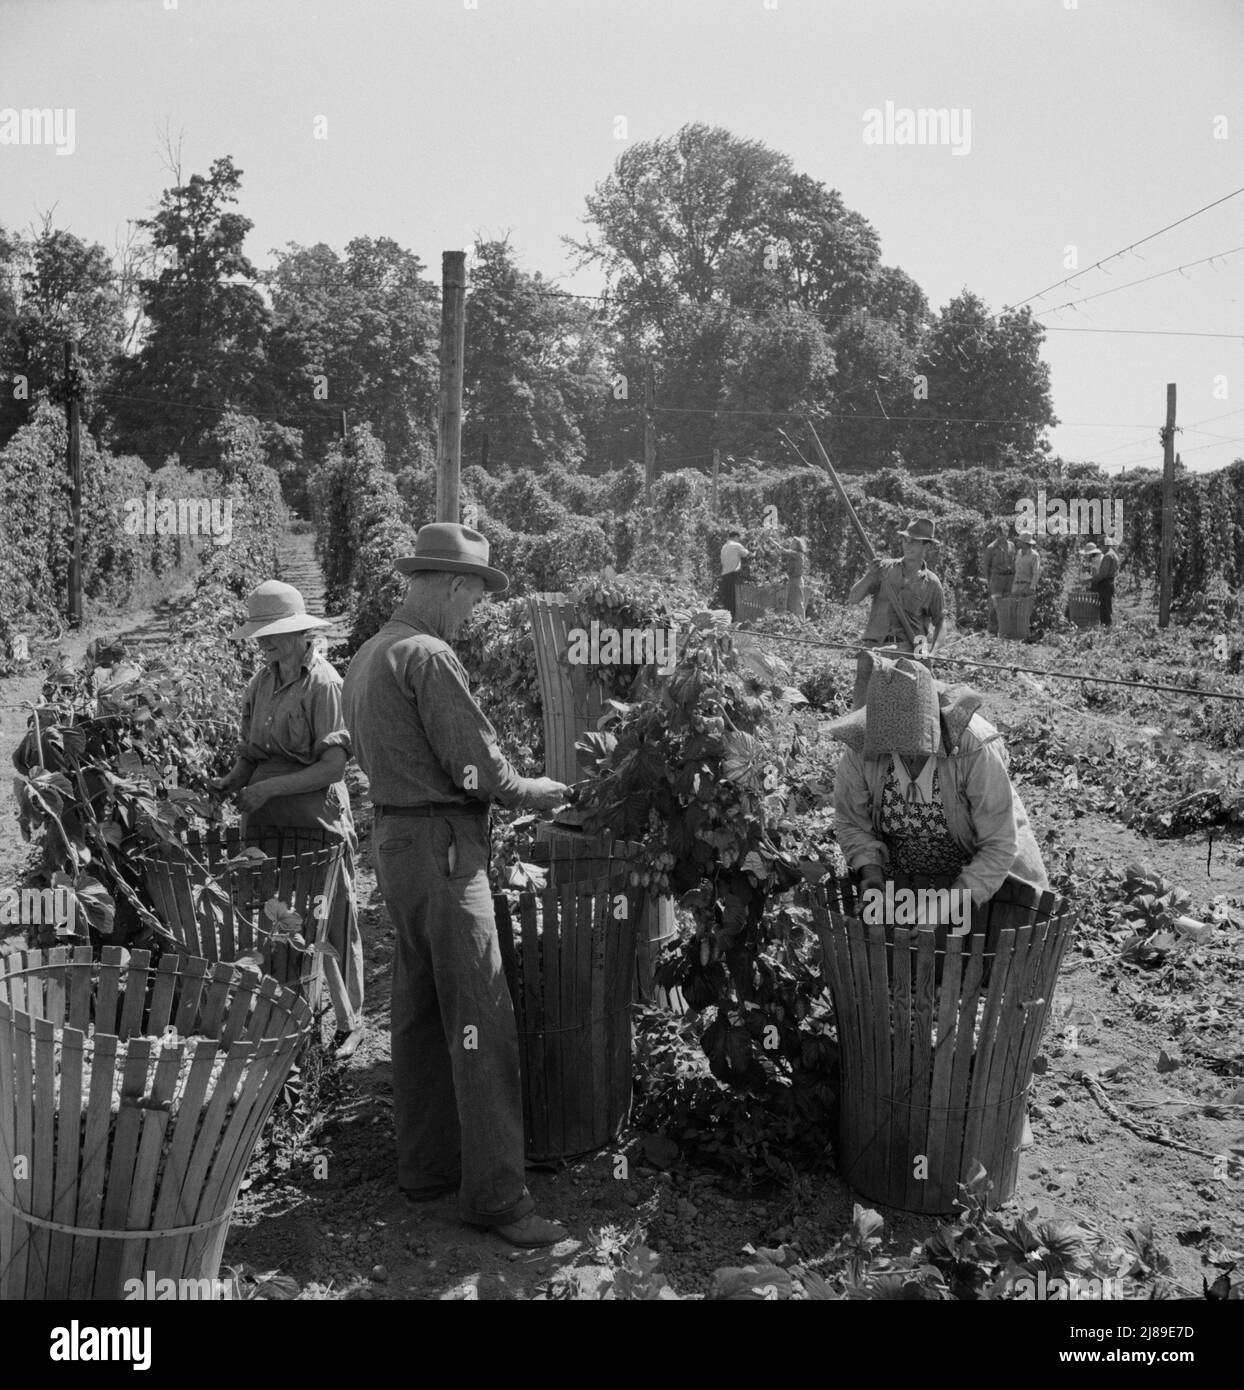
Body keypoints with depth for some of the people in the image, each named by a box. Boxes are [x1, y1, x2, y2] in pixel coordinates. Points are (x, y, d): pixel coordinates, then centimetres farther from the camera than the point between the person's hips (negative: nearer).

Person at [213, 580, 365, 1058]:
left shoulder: (324, 684, -11)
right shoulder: (261, 682, 10)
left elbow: (333, 767, -15)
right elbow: (251, 754, 16)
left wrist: (272, 787, -20)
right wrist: (229, 783, -3)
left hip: (316, 821, -6)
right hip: (265, 821, 6)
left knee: (330, 924, 4)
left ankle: (348, 1023, 17)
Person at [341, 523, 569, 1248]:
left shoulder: (369, 656, 14)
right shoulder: (428, 655, -16)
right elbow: (476, 764, -19)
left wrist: (509, 787, 16)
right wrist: (531, 791, -1)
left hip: (393, 835, 10)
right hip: (442, 845, -10)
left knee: (420, 1010, 16)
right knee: (480, 1018, -6)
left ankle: (425, 1166, 26)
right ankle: (494, 1193, -1)